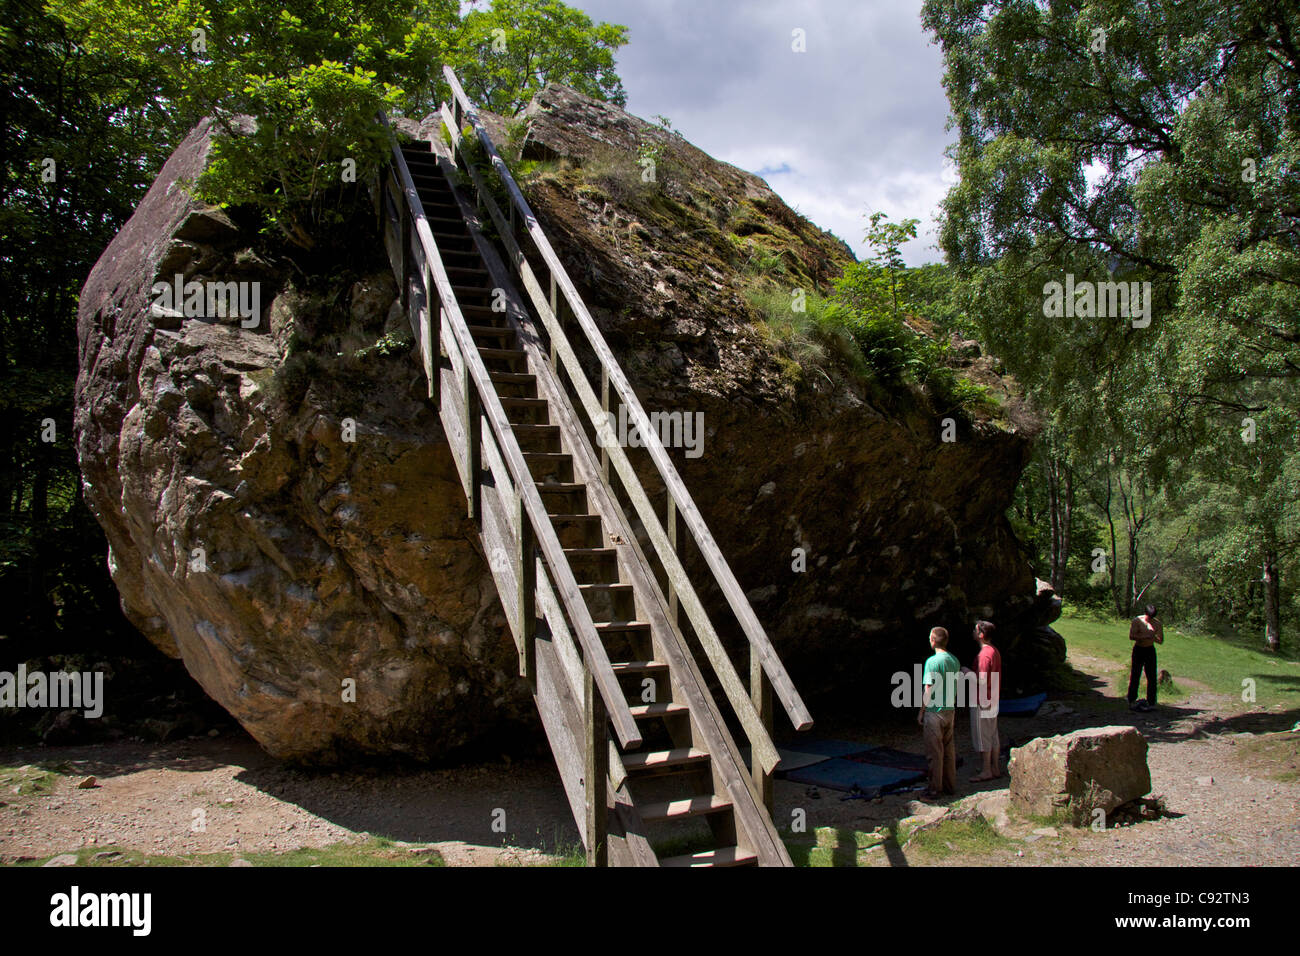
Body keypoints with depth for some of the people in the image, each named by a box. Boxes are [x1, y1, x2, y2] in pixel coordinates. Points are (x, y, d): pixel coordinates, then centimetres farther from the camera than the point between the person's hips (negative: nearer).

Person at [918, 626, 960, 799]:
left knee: (935, 752, -1)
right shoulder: (954, 661, 5)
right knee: (949, 751, 15)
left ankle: (935, 789, 4)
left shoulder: (932, 661, -17)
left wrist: (921, 712, -8)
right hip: (950, 711, 7)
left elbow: (928, 690, -16)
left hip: (934, 712, -7)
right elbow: (955, 688, 13)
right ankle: (950, 785, 23)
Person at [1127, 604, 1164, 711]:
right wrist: (1145, 635, -28)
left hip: (1150, 650, 2)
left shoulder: (1158, 623, -2)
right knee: (1135, 675, -4)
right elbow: (1131, 636, -16)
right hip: (1138, 650, -2)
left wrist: (1153, 637, -18)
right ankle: (1132, 701, 4)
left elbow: (1161, 641, 3)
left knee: (1151, 677, -3)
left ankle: (1150, 702, 3)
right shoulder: (1137, 620, -9)